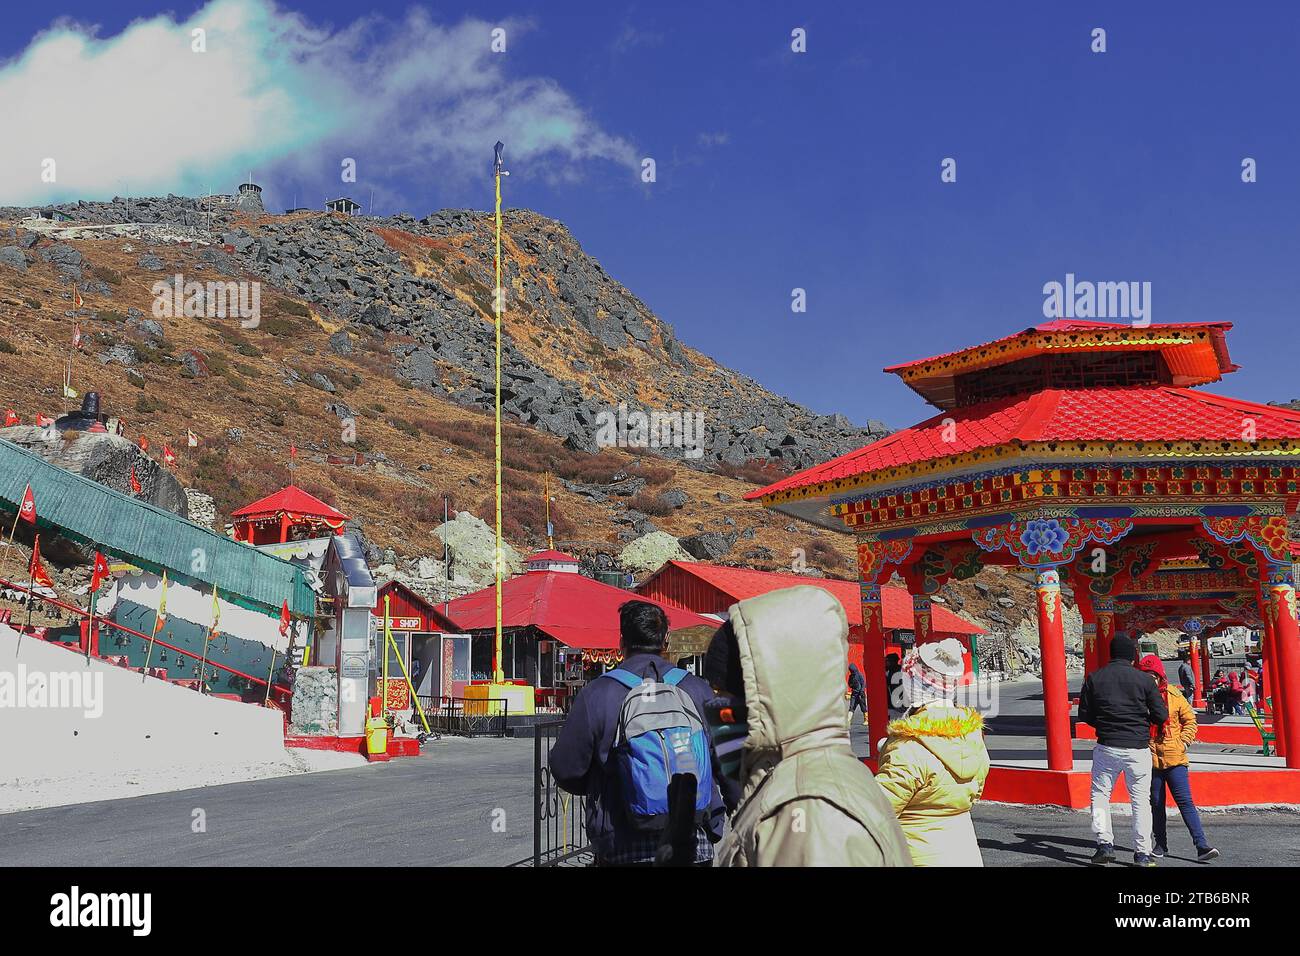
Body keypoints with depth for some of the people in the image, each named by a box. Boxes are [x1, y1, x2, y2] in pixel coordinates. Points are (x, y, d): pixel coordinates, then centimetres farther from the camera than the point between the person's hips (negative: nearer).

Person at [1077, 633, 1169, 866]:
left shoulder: (1094, 678, 1)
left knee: (1100, 796, 13)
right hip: (1138, 749, 0)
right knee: (1141, 800, 9)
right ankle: (1142, 853, 10)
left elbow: (1084, 714, 4)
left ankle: (1105, 843, 1)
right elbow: (1161, 716, -2)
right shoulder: (1144, 680, -3)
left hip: (1106, 748, 0)